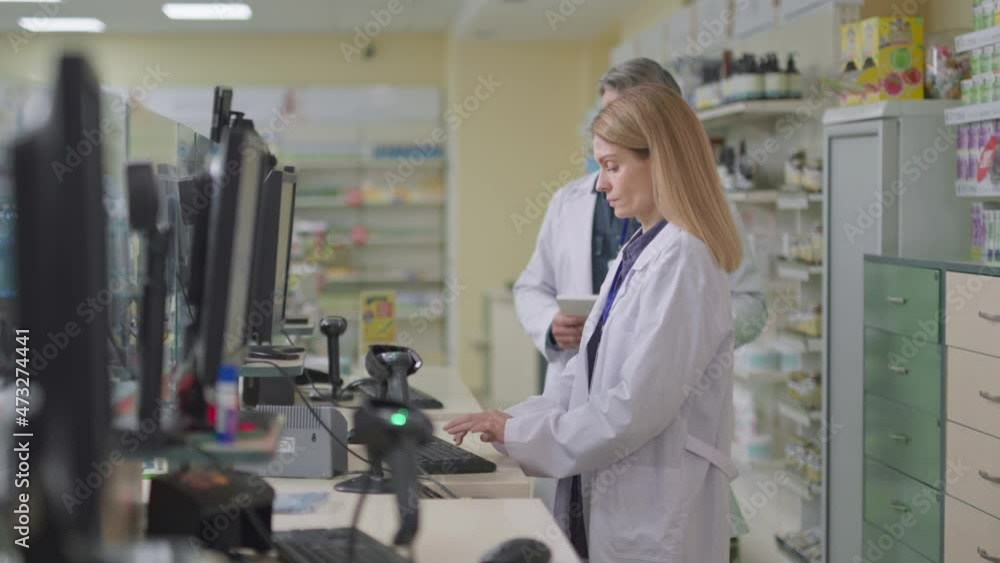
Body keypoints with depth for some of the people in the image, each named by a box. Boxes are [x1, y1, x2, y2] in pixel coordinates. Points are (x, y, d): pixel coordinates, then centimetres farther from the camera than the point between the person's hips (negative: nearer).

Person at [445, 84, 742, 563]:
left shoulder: (681, 260, -17)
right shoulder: (638, 253, 12)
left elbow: (636, 406, -21)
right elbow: (587, 375, 12)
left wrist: (520, 433, -14)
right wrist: (509, 423, -1)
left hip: (654, 514, -8)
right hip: (607, 498, 8)